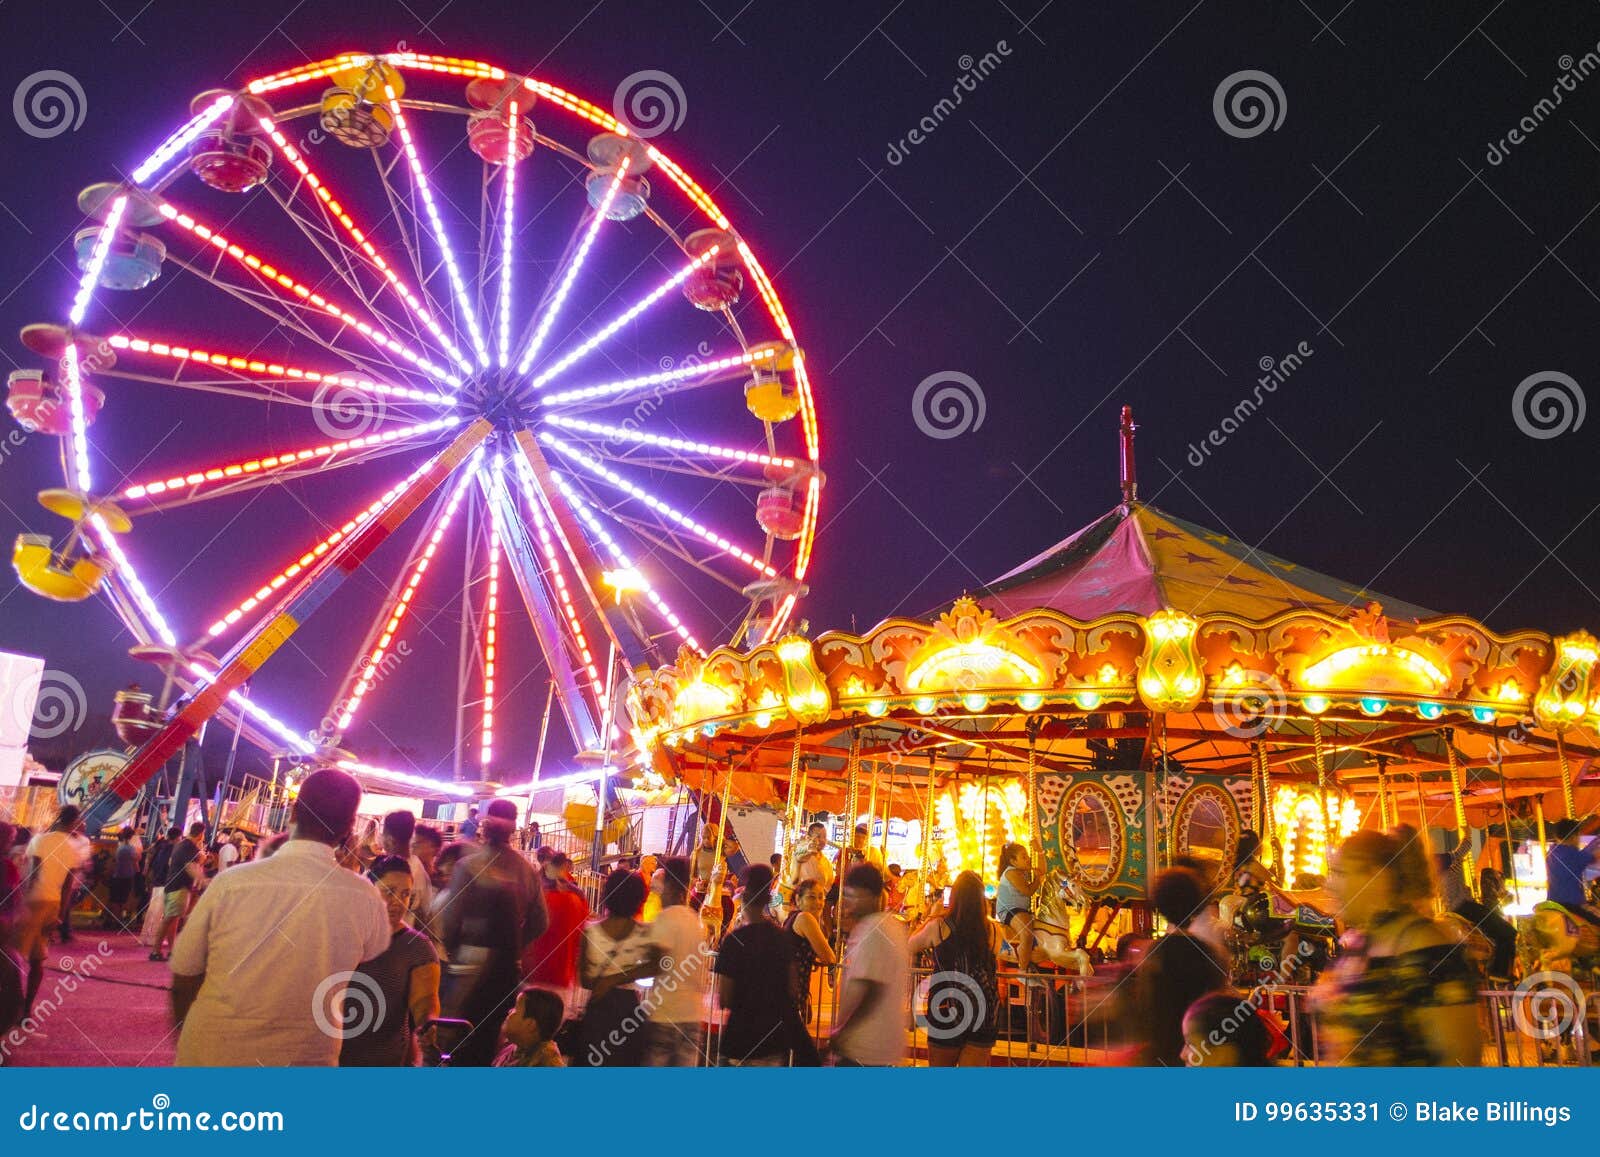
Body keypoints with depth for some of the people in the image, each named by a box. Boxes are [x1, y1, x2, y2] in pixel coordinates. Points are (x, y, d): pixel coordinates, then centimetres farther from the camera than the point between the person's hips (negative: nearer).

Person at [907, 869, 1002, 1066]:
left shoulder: (938, 926, -9)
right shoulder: (994, 930, -5)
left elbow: (909, 947, 9)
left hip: (947, 1014, -1)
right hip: (984, 1018, 1)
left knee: (940, 1065, 19)